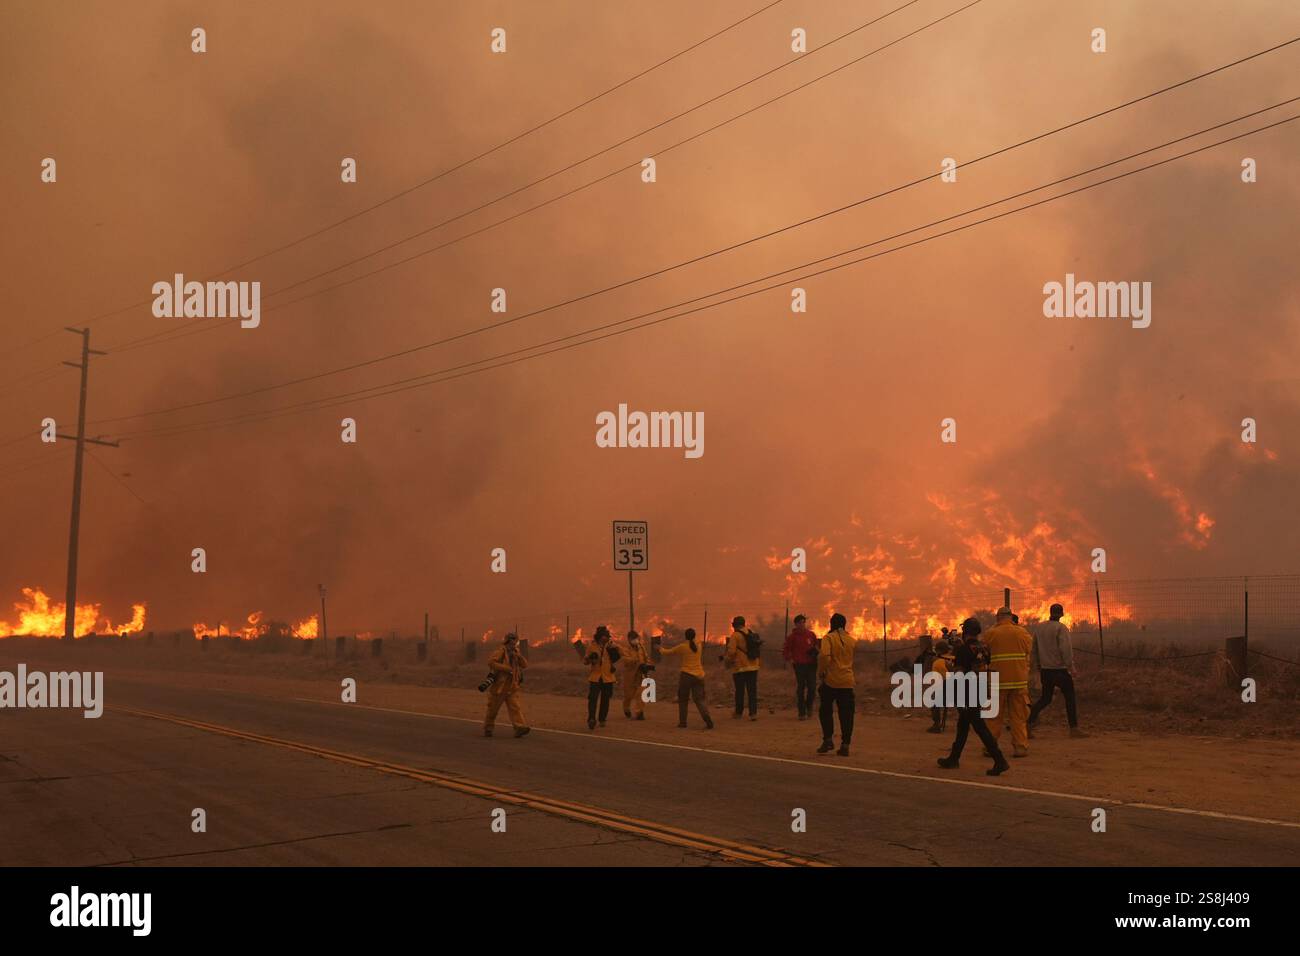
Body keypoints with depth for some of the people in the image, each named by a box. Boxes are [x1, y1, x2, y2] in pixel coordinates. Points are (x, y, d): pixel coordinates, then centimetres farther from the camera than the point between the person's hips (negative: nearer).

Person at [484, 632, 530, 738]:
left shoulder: (515, 653, 10)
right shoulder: (501, 651, -10)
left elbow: (524, 665, 2)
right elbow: (491, 662, -25)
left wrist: (517, 656, -14)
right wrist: (506, 668, -24)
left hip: (511, 687, 5)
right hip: (499, 686, -5)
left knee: (515, 707, -10)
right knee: (493, 709, 7)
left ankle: (520, 728, -21)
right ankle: (487, 729, 23)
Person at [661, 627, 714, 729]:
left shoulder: (682, 646, -7)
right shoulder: (699, 645, 6)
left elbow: (669, 652, 5)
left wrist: (662, 649, 26)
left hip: (687, 675, -4)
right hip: (699, 675, 4)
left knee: (682, 699, 13)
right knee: (700, 699, 1)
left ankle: (682, 722, 15)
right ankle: (708, 721, -15)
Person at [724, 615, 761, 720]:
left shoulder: (735, 635, -10)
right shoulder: (752, 635, 10)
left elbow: (731, 651, -16)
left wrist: (726, 658, 3)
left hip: (740, 668, -5)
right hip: (753, 667, 5)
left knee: (739, 691, 8)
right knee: (752, 691, 5)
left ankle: (739, 712, 18)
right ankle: (753, 712, -3)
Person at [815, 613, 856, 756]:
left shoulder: (829, 638, -6)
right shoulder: (851, 640, 10)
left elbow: (824, 656, -20)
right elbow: (854, 659, 15)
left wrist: (820, 672, -9)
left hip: (831, 681, -4)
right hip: (847, 682, 4)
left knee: (826, 711, 11)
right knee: (846, 714, 6)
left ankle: (828, 739, 2)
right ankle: (845, 745, 3)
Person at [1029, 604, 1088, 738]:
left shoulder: (1038, 628, 8)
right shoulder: (1061, 628, -11)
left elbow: (1034, 649, 15)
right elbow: (1065, 649, -20)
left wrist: (1039, 667, 24)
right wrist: (1071, 667, -16)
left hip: (1045, 670, 6)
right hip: (1060, 669, -6)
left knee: (1045, 699, 13)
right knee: (1070, 698, 4)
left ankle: (1029, 724, 2)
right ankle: (1074, 729, 5)